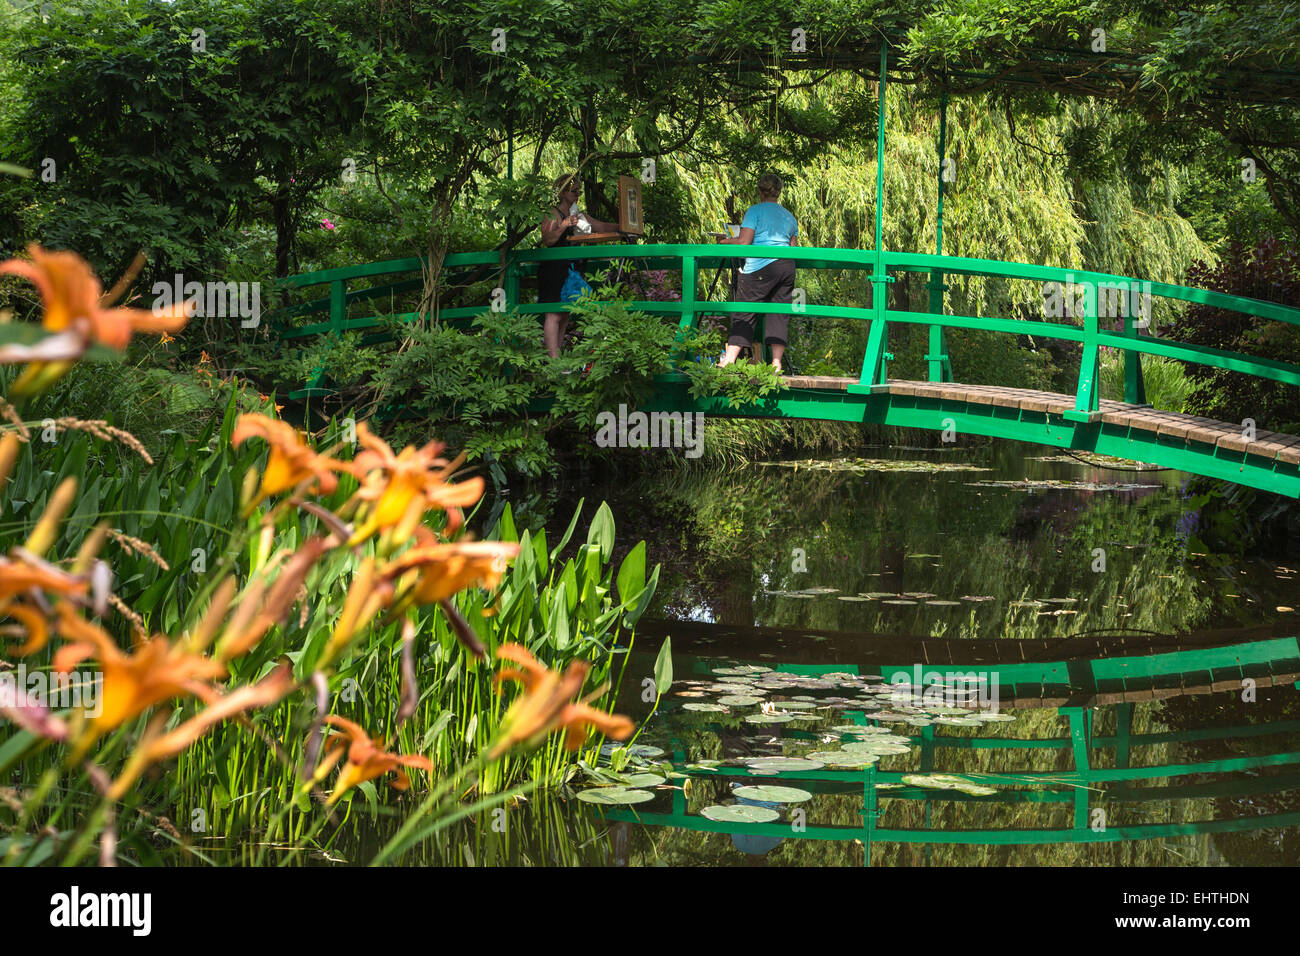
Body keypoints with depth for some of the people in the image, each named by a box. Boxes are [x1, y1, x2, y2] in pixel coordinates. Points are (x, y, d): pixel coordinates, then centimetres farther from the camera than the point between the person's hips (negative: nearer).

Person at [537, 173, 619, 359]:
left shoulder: (578, 214, 17)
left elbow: (602, 227, 19)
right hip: (555, 270, -9)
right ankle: (554, 360, -12)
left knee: (565, 315, 9)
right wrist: (565, 225, -30)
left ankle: (556, 355, 12)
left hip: (572, 270, 9)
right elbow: (547, 240, -19)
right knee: (554, 315, -9)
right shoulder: (553, 215, -8)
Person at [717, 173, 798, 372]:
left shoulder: (755, 211, -2)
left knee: (744, 313, -1)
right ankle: (776, 362, -1)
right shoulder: (789, 216, 17)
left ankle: (728, 360, -6)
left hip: (761, 266, -5)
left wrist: (725, 241, 8)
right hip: (787, 266, 5)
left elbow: (744, 242, -9)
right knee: (779, 313, 6)